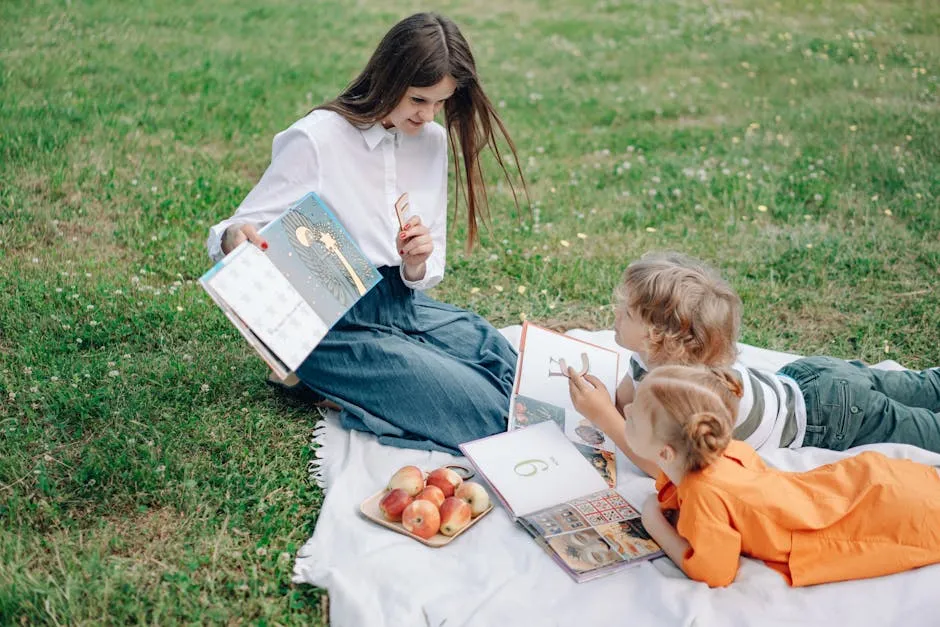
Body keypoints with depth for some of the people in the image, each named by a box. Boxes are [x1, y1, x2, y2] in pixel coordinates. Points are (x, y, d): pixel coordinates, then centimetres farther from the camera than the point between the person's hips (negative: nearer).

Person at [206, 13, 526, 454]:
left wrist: (417, 264, -17)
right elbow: (245, 230, -11)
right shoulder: (316, 140, -14)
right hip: (335, 324, -7)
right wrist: (234, 237, -36)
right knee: (484, 410, -20)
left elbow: (427, 271, 8)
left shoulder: (432, 140, 4)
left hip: (406, 306, 7)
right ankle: (336, 393, -1)